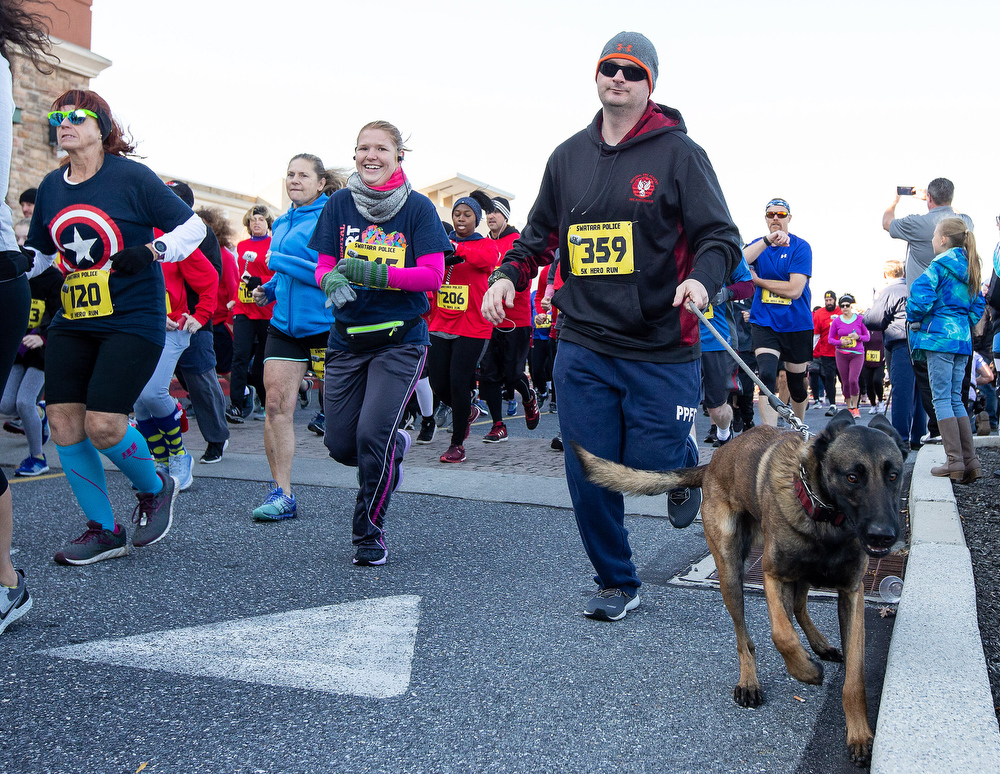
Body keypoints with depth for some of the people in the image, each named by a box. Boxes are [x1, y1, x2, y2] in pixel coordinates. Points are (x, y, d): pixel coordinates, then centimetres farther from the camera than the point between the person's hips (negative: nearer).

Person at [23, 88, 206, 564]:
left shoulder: (131, 177, -6)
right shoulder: (50, 187, 10)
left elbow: (193, 226, -3)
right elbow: (37, 253, 21)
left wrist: (152, 250, -19)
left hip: (133, 321, -6)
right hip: (72, 323, 6)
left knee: (102, 425, -15)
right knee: (63, 422, -2)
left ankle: (155, 488, 18)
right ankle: (103, 530, 14)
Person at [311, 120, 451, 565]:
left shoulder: (418, 208, -4)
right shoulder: (339, 204, 5)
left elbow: (433, 276, -10)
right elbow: (324, 267, 6)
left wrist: (375, 273, -22)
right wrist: (333, 282, -19)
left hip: (400, 340, -3)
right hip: (347, 339, 4)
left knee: (372, 435, -14)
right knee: (341, 445, 4)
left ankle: (369, 533, 8)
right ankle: (396, 446, 39)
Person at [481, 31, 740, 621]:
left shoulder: (678, 152, -1)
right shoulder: (569, 156, 12)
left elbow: (721, 236, -5)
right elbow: (540, 235, 21)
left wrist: (702, 278, -26)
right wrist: (508, 274, 3)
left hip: (660, 351, -3)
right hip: (582, 347, 4)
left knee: (651, 468, -1)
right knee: (589, 477, 5)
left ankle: (684, 465, 38)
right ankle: (618, 582, 26)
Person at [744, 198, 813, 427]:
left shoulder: (801, 247, -6)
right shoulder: (758, 245, 5)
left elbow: (794, 290, -15)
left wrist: (757, 280, -8)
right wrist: (767, 241, -29)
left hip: (796, 324, -1)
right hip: (764, 322, 1)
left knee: (797, 385, 12)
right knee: (767, 376, -20)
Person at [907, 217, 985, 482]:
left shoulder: (939, 265, -9)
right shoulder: (969, 269, 15)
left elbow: (921, 294, -18)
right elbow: (977, 304, 20)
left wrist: (915, 320, -1)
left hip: (940, 337, -8)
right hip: (963, 339, 8)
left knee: (942, 399, -5)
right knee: (955, 399, 11)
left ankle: (955, 462, -7)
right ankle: (970, 462, 9)